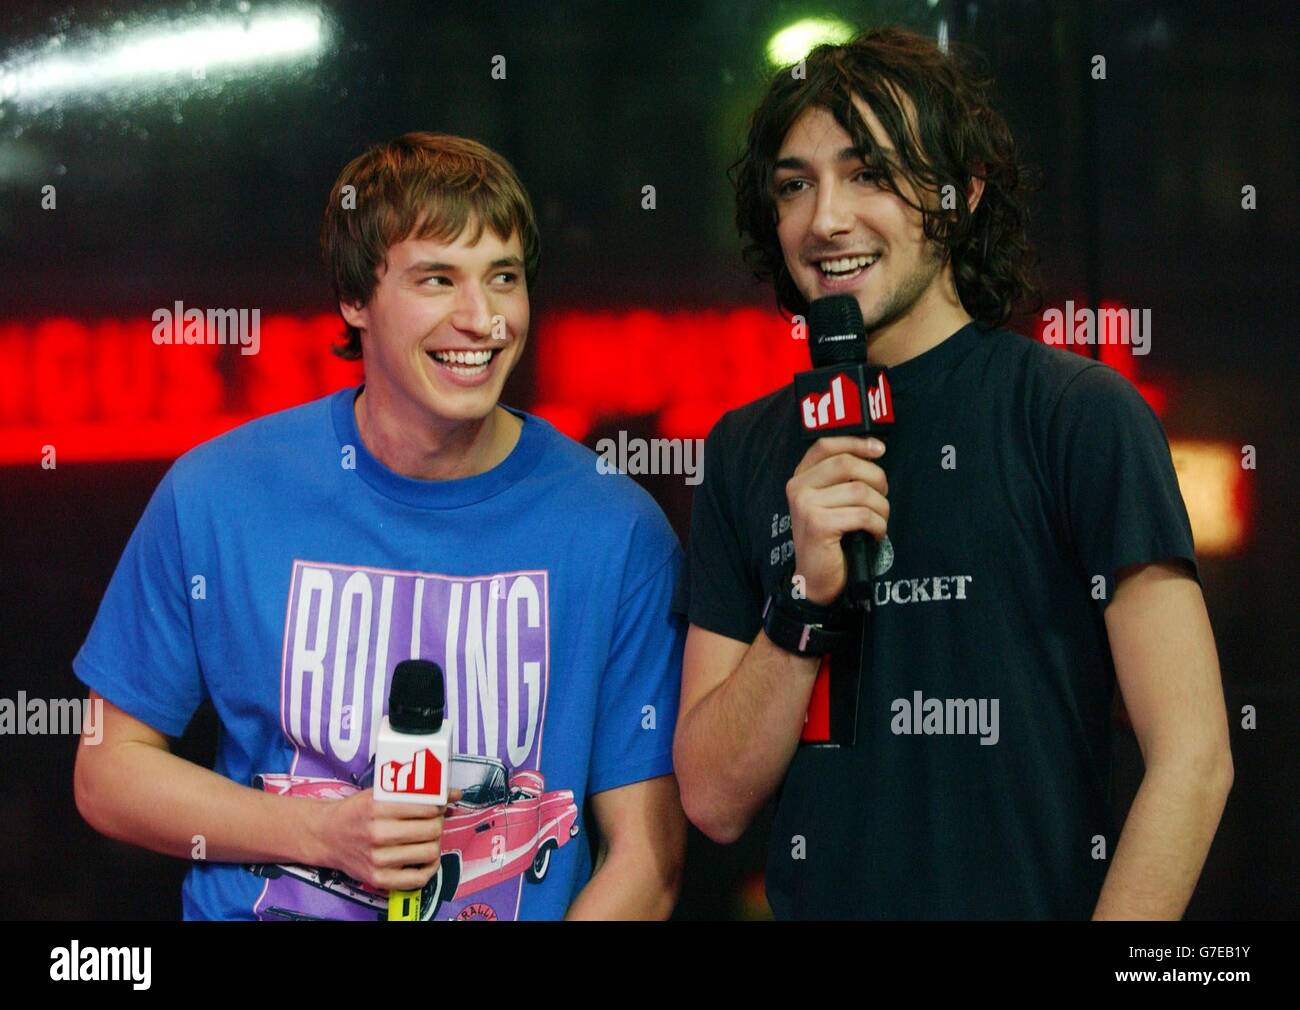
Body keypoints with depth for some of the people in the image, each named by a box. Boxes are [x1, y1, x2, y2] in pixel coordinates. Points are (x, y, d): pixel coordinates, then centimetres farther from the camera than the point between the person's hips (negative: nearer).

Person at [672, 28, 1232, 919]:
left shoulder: (1082, 414, -9)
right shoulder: (747, 451, 4)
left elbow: (1191, 761, -13)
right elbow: (716, 802, -1)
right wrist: (808, 602, -14)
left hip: (1037, 897, -4)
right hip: (819, 899, 4)